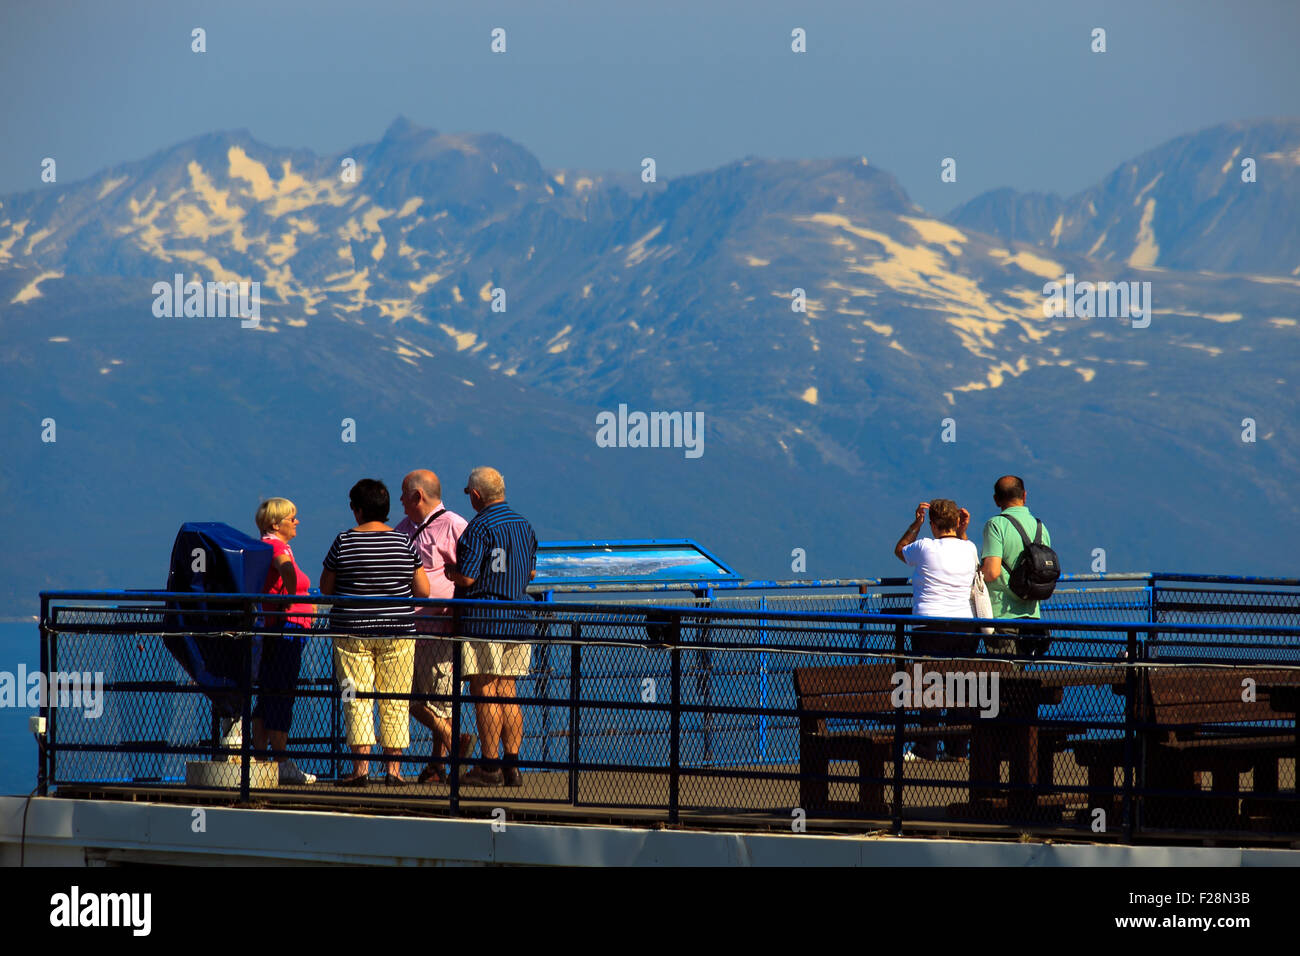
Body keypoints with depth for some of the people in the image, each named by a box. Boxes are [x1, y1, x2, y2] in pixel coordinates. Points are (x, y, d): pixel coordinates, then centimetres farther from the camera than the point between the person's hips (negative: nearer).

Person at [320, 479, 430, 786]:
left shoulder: (344, 542, -5)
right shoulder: (403, 542, -1)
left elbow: (325, 587, 4)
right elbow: (423, 591, 1)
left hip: (352, 631, -1)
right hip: (398, 632, 1)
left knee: (357, 700, 1)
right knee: (395, 702, 5)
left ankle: (361, 767, -4)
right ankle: (394, 767, 4)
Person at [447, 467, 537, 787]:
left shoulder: (480, 527, -13)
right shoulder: (524, 525, 11)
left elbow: (466, 577, -17)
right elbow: (531, 572, 19)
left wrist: (450, 571, 3)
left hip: (485, 620, -7)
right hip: (518, 619, 7)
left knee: (485, 693, -3)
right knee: (507, 694, 11)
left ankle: (489, 767, -3)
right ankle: (512, 766, 9)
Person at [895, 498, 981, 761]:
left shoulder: (925, 548, -7)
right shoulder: (969, 548, 4)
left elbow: (899, 550, 15)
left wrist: (916, 523, 18)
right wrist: (962, 531, 23)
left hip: (929, 628, -4)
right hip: (965, 628, 4)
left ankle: (927, 750, -1)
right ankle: (957, 749, 11)